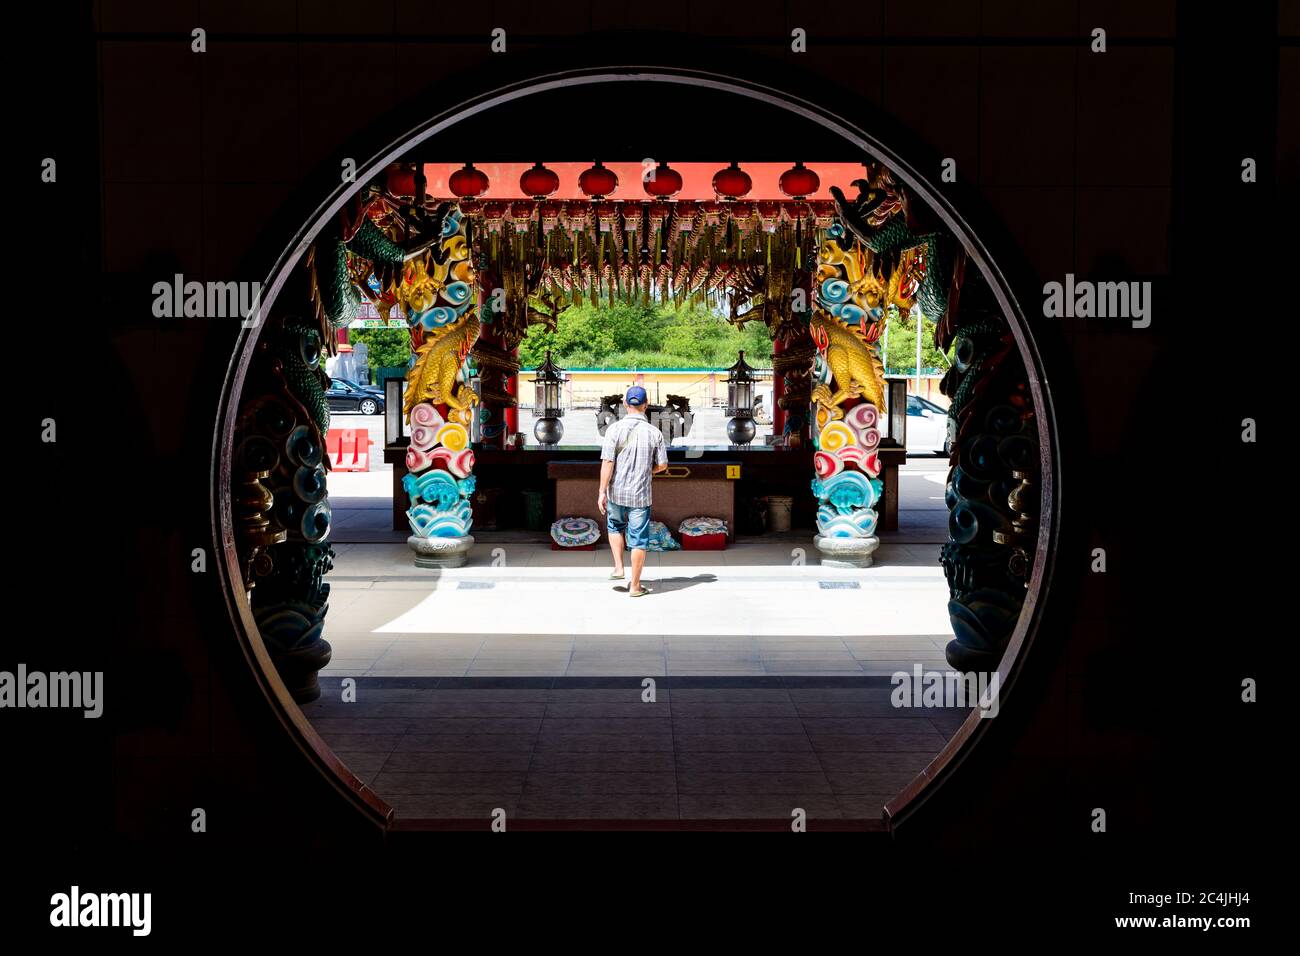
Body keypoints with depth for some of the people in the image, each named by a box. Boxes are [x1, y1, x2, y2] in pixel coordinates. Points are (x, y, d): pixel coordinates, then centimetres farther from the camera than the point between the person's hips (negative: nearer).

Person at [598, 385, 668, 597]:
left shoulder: (615, 429, -10)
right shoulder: (654, 433, -6)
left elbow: (607, 463, -13)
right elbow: (662, 465, 0)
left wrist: (602, 492, -8)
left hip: (616, 493, 0)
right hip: (640, 494, 0)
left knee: (615, 526, 28)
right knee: (639, 539, 7)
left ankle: (618, 567, 19)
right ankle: (635, 586, 12)